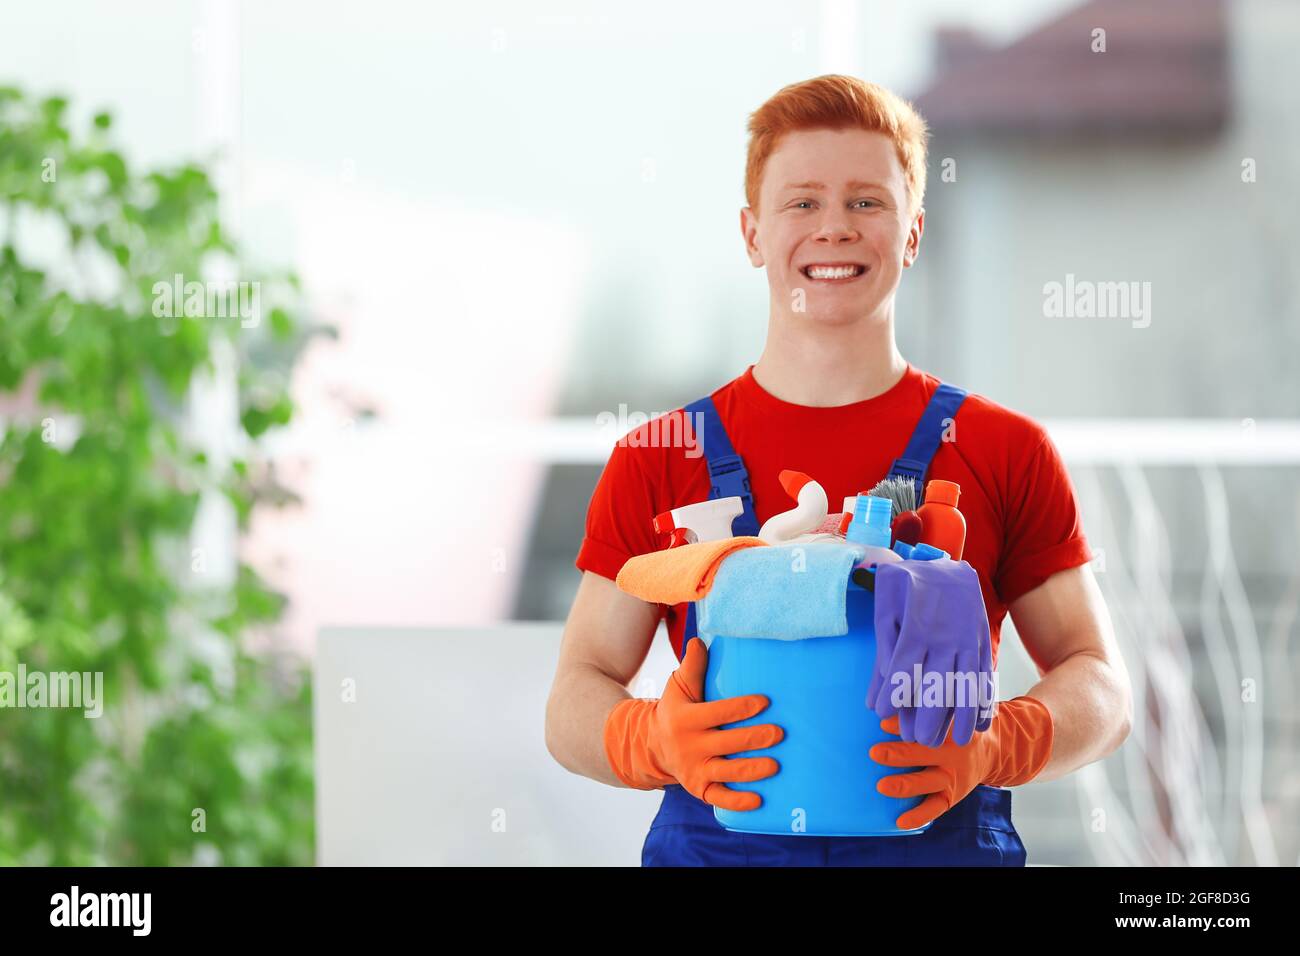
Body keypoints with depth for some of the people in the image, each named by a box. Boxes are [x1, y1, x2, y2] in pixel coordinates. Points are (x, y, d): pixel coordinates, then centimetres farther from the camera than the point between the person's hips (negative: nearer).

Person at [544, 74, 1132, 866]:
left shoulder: (1006, 453, 3)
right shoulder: (657, 463, 4)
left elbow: (1102, 687, 5)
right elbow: (576, 701, 4)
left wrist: (994, 745, -15)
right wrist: (655, 741, -17)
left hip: (946, 845, 0)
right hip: (715, 846, 0)